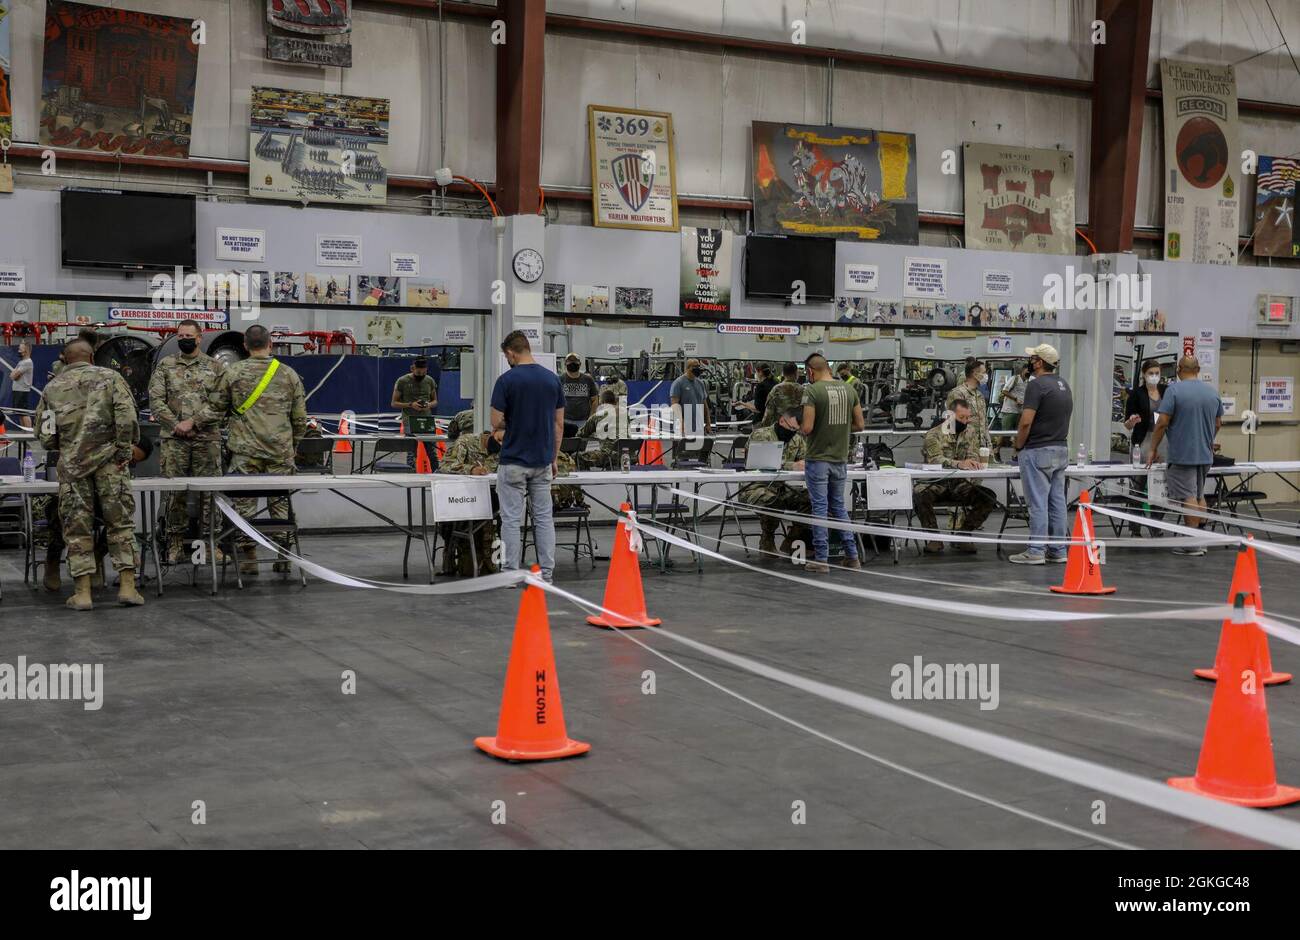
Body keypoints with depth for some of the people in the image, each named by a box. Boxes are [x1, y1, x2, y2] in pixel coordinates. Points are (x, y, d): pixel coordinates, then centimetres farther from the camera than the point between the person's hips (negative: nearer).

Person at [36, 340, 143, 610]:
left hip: (71, 463, 1)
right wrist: (124, 451, -1)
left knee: (77, 527, 6)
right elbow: (127, 418, -8)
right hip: (108, 459, -1)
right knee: (120, 522, 6)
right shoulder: (110, 377, 6)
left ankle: (83, 593, 5)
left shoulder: (53, 387, 11)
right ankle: (127, 586, 2)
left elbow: (46, 437, 10)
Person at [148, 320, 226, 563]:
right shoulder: (165, 366, 10)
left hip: (207, 438, 0)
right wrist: (176, 425, -9)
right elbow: (155, 400, 3)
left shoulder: (214, 367, 8)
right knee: (174, 491, 0)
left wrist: (192, 421, -11)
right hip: (173, 439, 0)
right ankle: (176, 542, 7)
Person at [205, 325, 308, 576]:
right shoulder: (288, 374, 5)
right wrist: (294, 445, 21)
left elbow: (215, 410, 3)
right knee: (281, 503, 8)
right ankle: (283, 556, 8)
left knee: (244, 503, 3)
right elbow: (300, 416, 8)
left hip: (245, 451, -2)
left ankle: (248, 557, 2)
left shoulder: (233, 373, 0)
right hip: (280, 451, 2)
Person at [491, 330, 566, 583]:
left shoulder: (507, 380, -12)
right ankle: (546, 573, 9)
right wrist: (555, 458, 12)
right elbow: (559, 423, 5)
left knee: (512, 520, 2)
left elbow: (496, 422, -11)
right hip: (542, 460, 4)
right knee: (544, 518, 9)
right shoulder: (553, 379, 3)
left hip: (514, 461, -4)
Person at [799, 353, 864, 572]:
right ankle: (852, 556, 16)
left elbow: (807, 427, -18)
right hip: (840, 459, 5)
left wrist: (800, 428, 4)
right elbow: (860, 425, 7)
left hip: (818, 459, -5)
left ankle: (821, 559, 5)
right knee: (839, 507, 17)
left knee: (820, 508, 2)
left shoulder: (812, 391, -13)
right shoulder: (849, 390, 4)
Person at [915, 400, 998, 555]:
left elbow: (974, 455, 0)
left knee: (989, 498, -19)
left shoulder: (969, 432, 10)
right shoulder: (934, 434, -7)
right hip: (936, 484, -4)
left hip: (960, 484, 4)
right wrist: (959, 463, -42)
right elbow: (936, 459, -24)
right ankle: (934, 538, -16)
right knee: (919, 495, -36)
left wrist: (972, 461, -27)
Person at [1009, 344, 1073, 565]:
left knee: (1038, 503, -5)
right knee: (1057, 501, 10)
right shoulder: (1064, 386, 13)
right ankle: (1058, 550, 13)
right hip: (1061, 450, 8)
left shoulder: (1037, 385, -15)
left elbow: (1026, 422, -20)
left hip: (1038, 451, -8)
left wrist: (1018, 445, -6)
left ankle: (1036, 551, -3)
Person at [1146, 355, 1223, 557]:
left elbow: (1162, 422, -15)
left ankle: (1193, 544, -4)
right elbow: (1218, 423, 15)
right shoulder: (1212, 391, 7)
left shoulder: (1174, 390, -11)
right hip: (1205, 454, 6)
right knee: (1199, 495, 17)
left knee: (1188, 498, -4)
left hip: (1182, 454, -6)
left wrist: (1154, 449, -5)